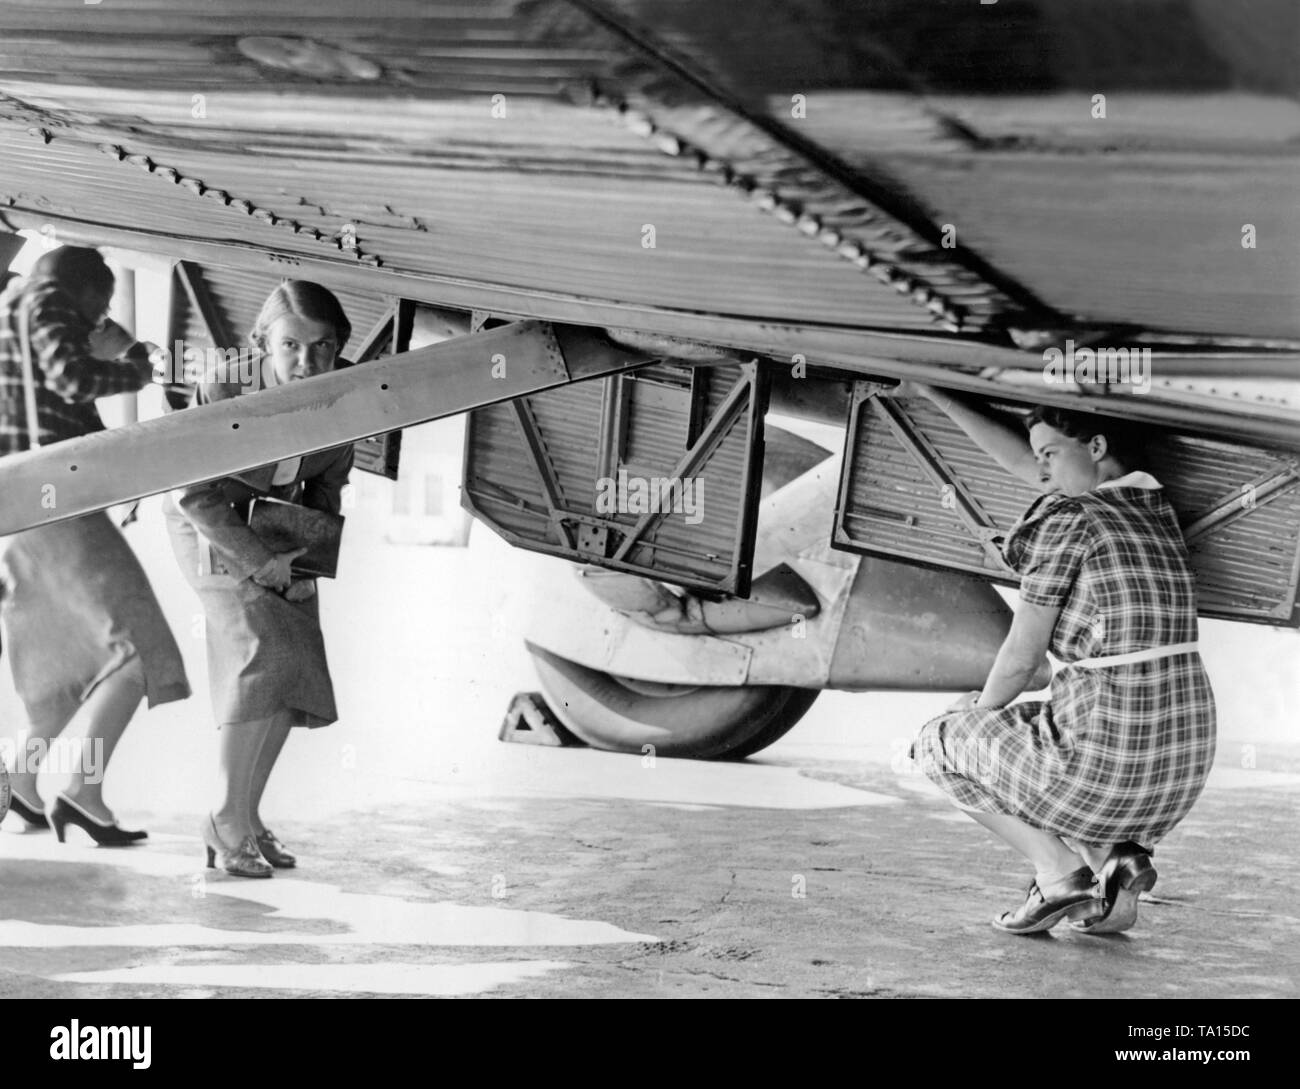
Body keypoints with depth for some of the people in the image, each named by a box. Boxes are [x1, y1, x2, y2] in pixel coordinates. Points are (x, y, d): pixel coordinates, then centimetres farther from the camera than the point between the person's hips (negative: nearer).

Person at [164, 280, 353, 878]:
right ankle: (227, 825, -11)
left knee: (298, 669, 3)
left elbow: (328, 487, 2)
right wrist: (259, 562, -26)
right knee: (261, 655, -20)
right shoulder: (222, 396, -28)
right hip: (215, 532, -6)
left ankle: (247, 816, 18)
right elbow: (196, 496, -22)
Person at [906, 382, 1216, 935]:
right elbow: (1024, 464, 24)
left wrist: (980, 712, 15)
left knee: (938, 740, 17)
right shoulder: (1152, 504, 12)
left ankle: (1058, 869, 2)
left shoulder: (1069, 518, -9)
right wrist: (938, 396, 30)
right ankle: (1114, 855, 11)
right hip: (1185, 767, 7)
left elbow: (1020, 658, -5)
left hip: (1106, 764, -7)